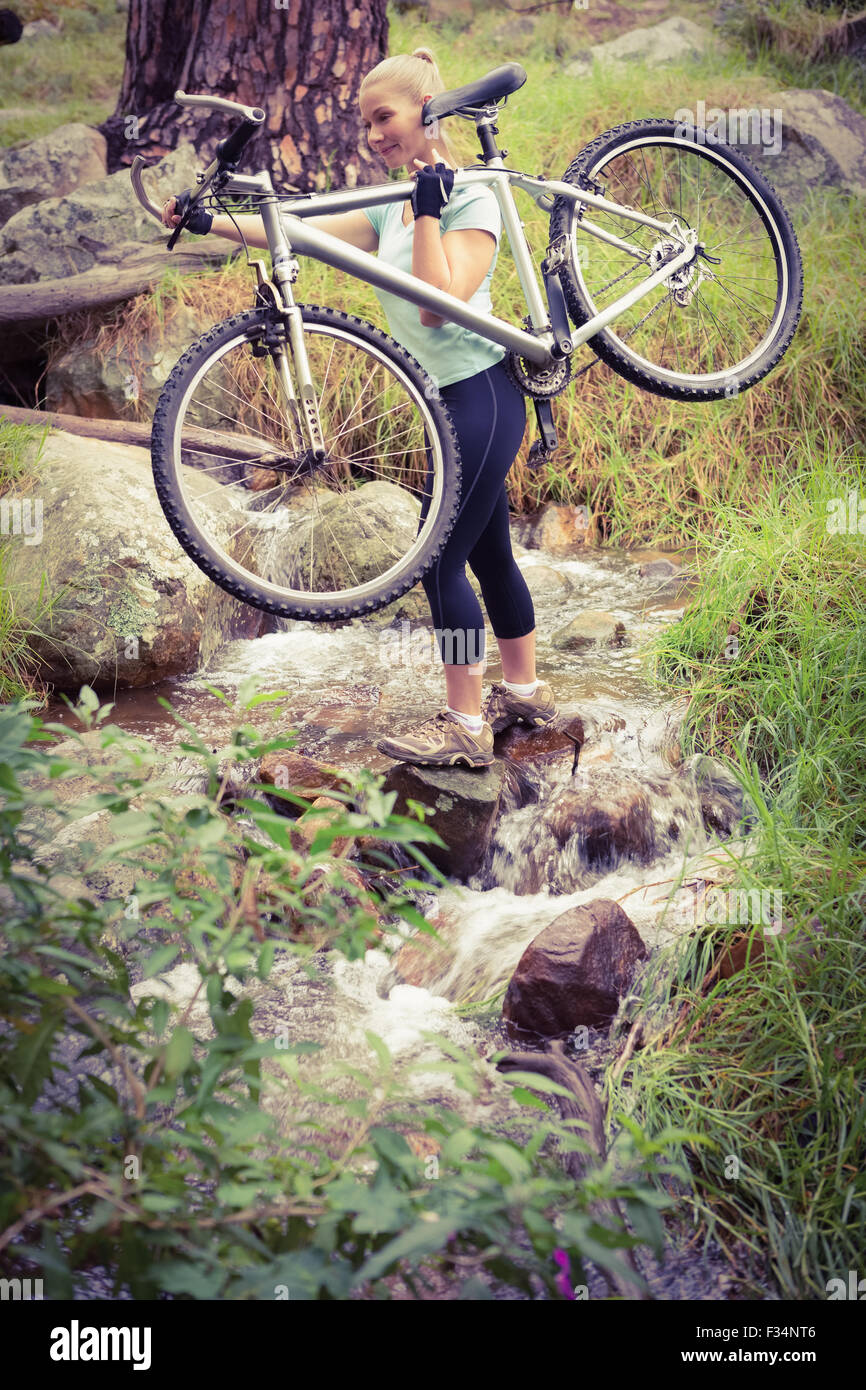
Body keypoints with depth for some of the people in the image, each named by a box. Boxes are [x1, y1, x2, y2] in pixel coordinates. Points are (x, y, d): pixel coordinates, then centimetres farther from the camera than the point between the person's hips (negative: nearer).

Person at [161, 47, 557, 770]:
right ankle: (525, 690, 30)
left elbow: (437, 304, -24)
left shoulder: (472, 201, -13)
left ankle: (465, 725, -1)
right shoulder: (392, 210, 12)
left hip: (480, 395, -9)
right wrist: (209, 222, -5)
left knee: (441, 559, -8)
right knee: (487, 552, 17)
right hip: (451, 400, 9)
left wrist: (428, 208, -21)